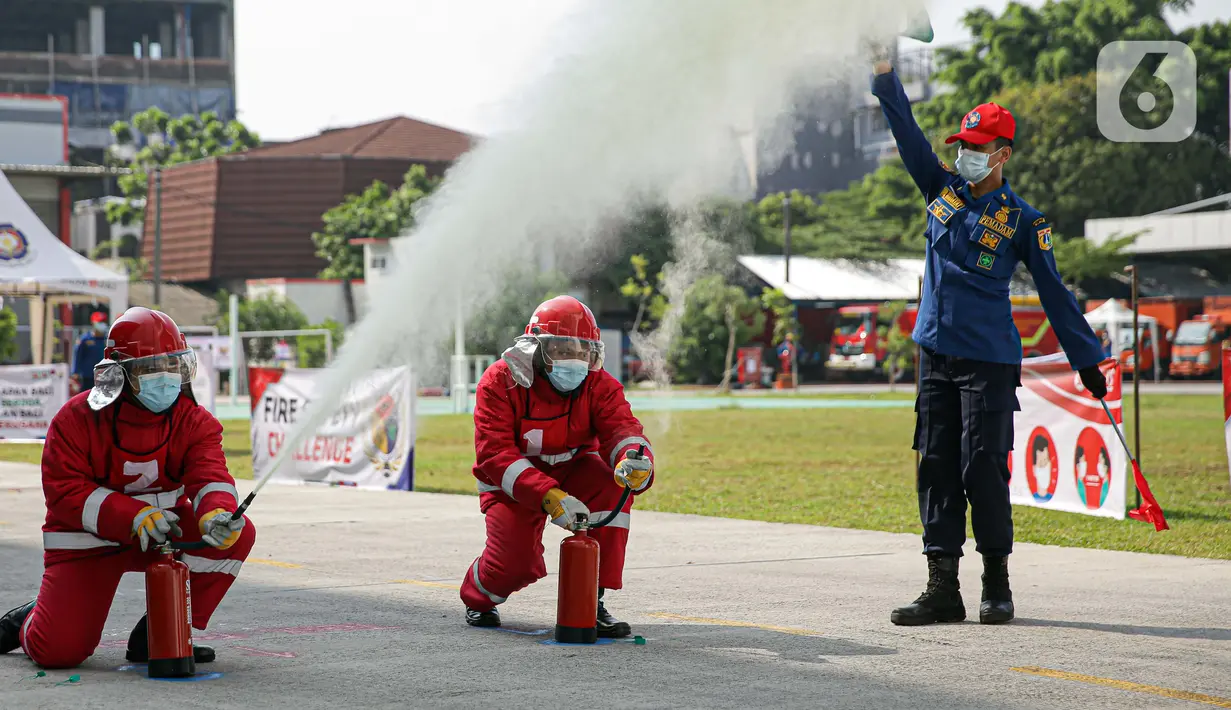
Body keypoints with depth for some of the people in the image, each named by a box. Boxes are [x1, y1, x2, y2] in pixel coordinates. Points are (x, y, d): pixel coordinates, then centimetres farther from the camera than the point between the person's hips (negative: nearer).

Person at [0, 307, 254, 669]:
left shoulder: (194, 421, -7)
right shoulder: (78, 418, -15)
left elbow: (210, 475, -21)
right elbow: (65, 492, -20)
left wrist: (216, 514, -47)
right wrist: (134, 517, -35)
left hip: (164, 530, 4)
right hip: (88, 537, -4)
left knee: (237, 534, -22)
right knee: (58, 650, -18)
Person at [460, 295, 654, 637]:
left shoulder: (598, 384, -10)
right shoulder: (501, 382, -21)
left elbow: (622, 428, -26)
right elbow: (496, 454, -29)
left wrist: (635, 458, -54)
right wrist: (550, 498, -44)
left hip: (569, 472, 3)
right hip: (513, 483, -3)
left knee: (614, 485, -29)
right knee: (518, 561, -26)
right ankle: (478, 597, 16)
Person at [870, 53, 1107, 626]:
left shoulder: (1022, 220, -1)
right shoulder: (942, 188, 11)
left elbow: (1052, 292, 2)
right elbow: (907, 132, 6)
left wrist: (1087, 358, 1)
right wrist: (884, 76, -5)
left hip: (990, 361, -5)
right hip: (936, 353, 5)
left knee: (982, 469, -7)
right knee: (936, 468, 2)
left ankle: (997, 584, 6)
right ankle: (942, 589, 4)